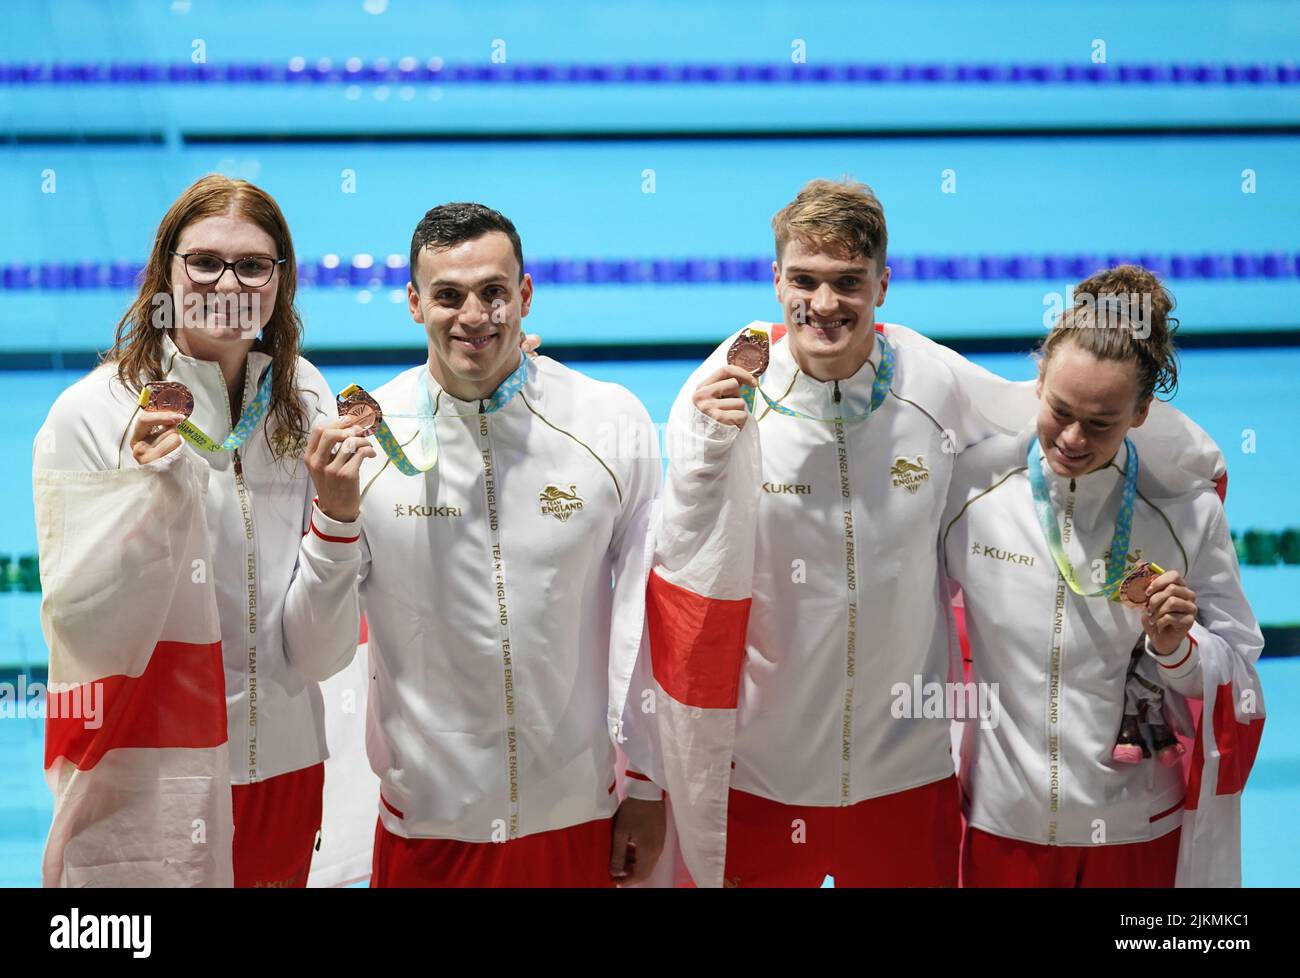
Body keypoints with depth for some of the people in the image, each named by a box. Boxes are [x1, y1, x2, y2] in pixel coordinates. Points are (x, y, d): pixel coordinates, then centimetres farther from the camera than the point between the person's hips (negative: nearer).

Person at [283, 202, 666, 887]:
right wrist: (335, 517, -20)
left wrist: (648, 787, 3)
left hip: (581, 819, 0)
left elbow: (644, 623, 0)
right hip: (425, 825, 0)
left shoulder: (613, 424, -8)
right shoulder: (365, 436, -8)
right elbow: (315, 659, -6)